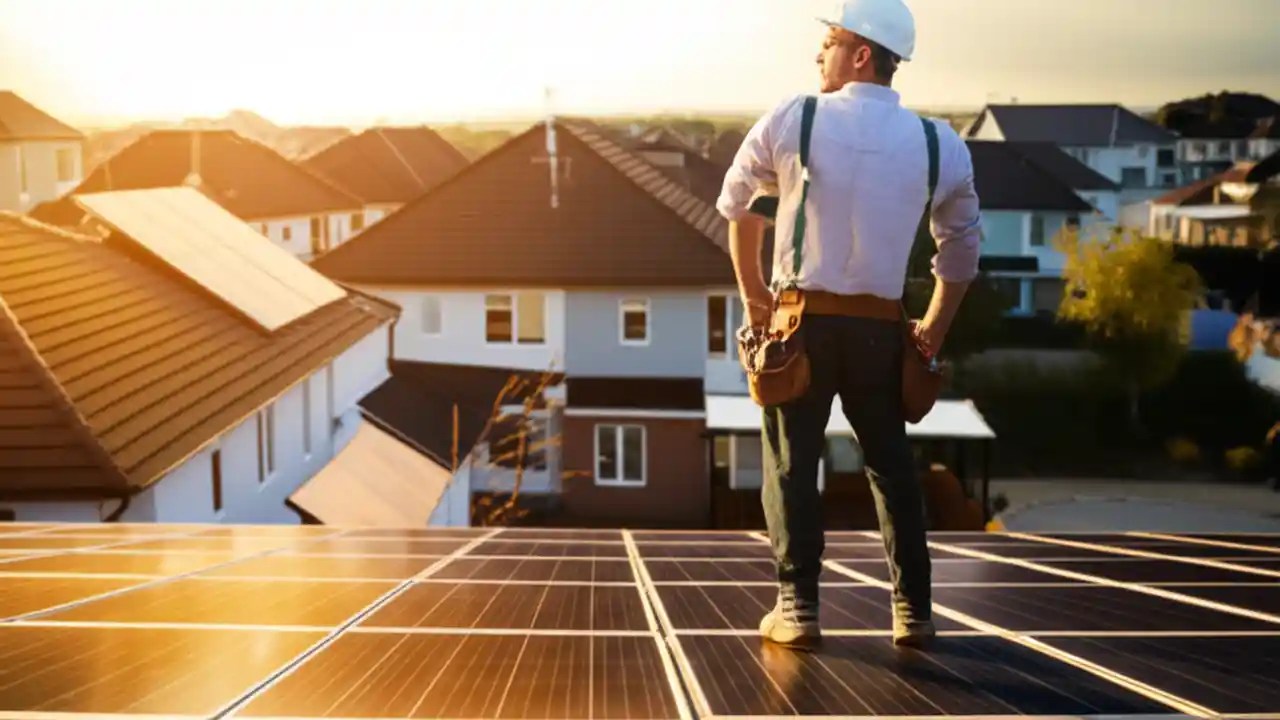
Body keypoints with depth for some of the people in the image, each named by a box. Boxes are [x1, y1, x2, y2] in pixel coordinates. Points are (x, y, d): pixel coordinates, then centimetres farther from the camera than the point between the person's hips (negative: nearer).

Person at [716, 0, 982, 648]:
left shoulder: (791, 121, -4)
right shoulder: (940, 147, 3)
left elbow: (736, 202, 8)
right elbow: (962, 246, 11)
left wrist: (751, 289, 19)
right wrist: (933, 329, 20)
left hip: (803, 321, -3)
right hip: (881, 328, 3)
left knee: (792, 466, 6)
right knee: (891, 466, 16)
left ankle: (798, 608, 3)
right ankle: (914, 611, 18)